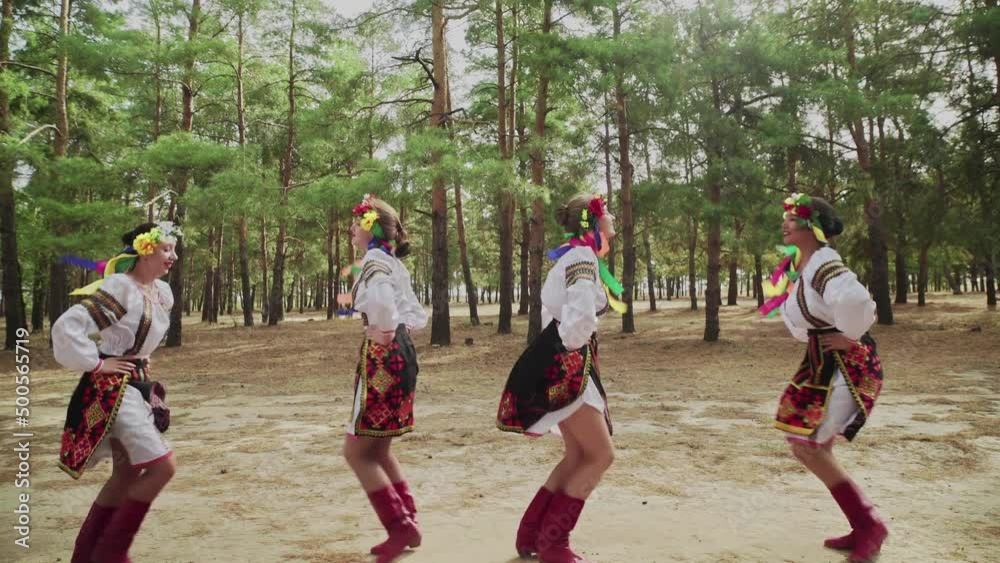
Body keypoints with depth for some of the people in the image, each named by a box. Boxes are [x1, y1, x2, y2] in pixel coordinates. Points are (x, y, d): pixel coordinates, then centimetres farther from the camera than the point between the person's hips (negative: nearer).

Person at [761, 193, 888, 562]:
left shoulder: (822, 263, -22)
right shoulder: (797, 263, 7)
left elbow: (857, 302, -42)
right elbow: (797, 313, 26)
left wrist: (849, 337, -25)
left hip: (846, 367, -10)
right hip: (822, 366, 10)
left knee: (807, 448, -7)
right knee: (813, 449, 12)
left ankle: (870, 525, 9)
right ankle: (863, 528, 24)